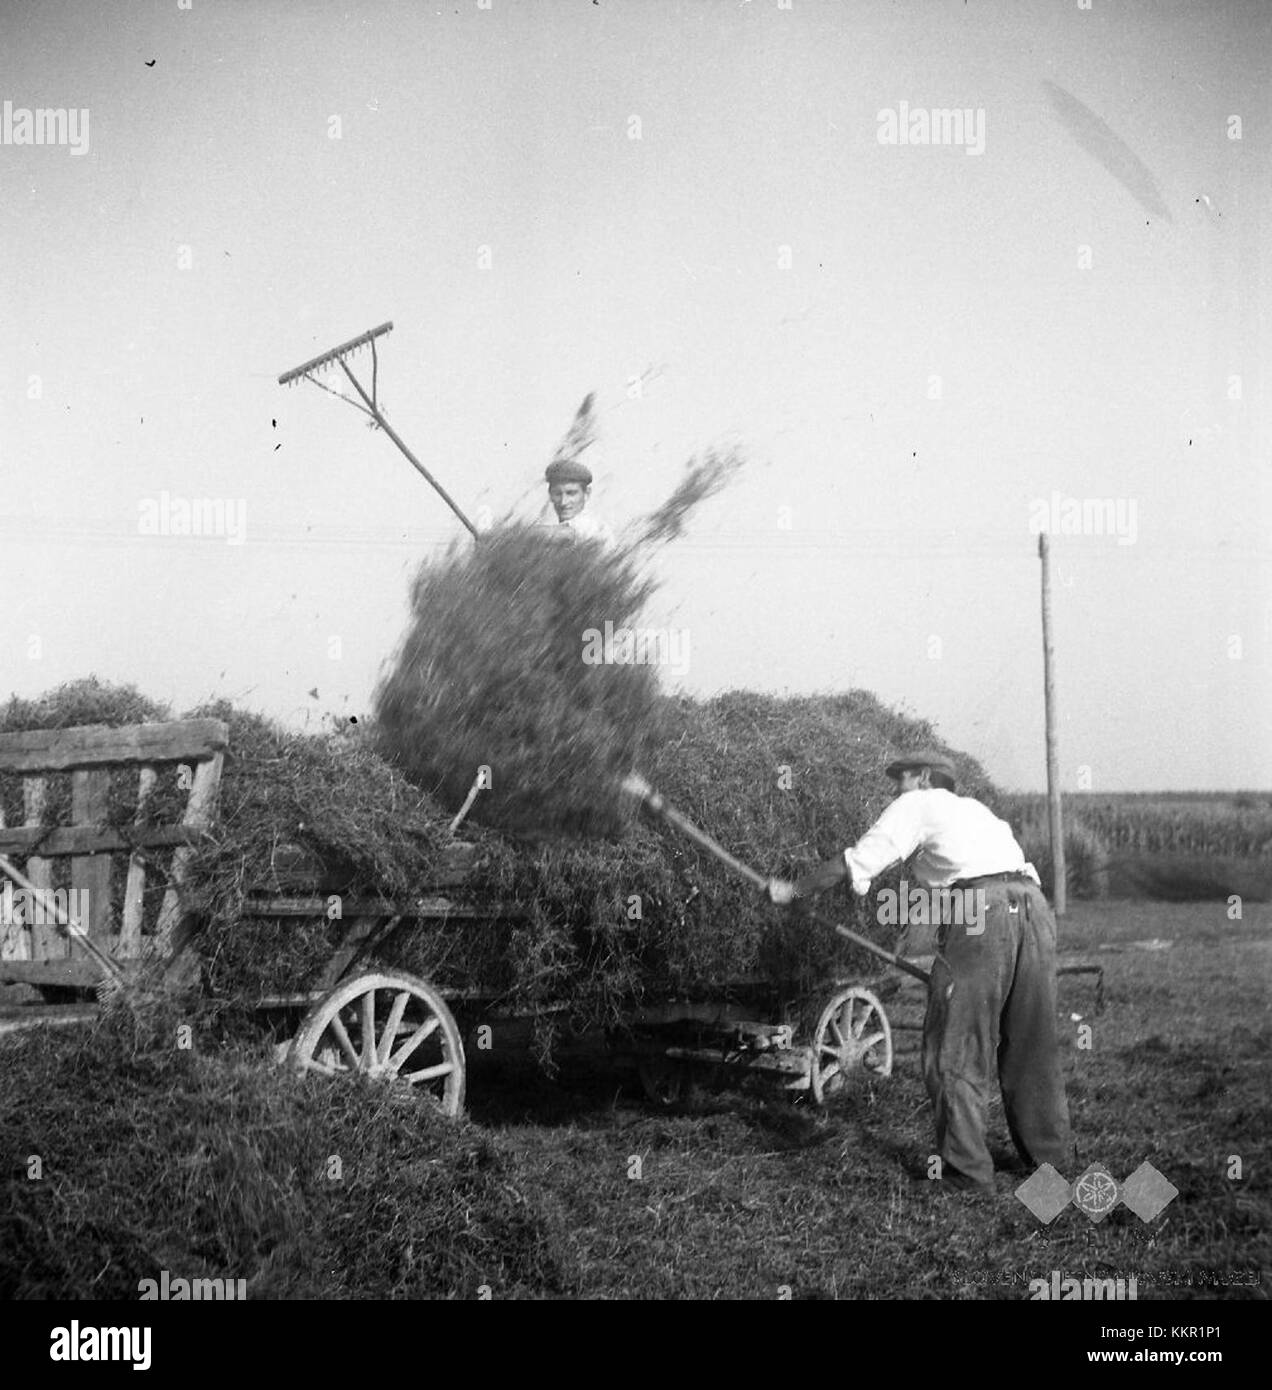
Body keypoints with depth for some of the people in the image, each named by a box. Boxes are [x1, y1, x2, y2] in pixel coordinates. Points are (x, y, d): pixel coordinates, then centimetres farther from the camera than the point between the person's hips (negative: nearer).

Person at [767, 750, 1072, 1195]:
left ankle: (967, 1169, 1)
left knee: (957, 1048, 1)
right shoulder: (975, 809, 34)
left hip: (980, 913, -7)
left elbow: (853, 864, 11)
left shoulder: (918, 804, 14)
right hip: (1034, 906, 7)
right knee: (1030, 1044, 17)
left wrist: (793, 890, 23)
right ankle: (1049, 1155, 25)